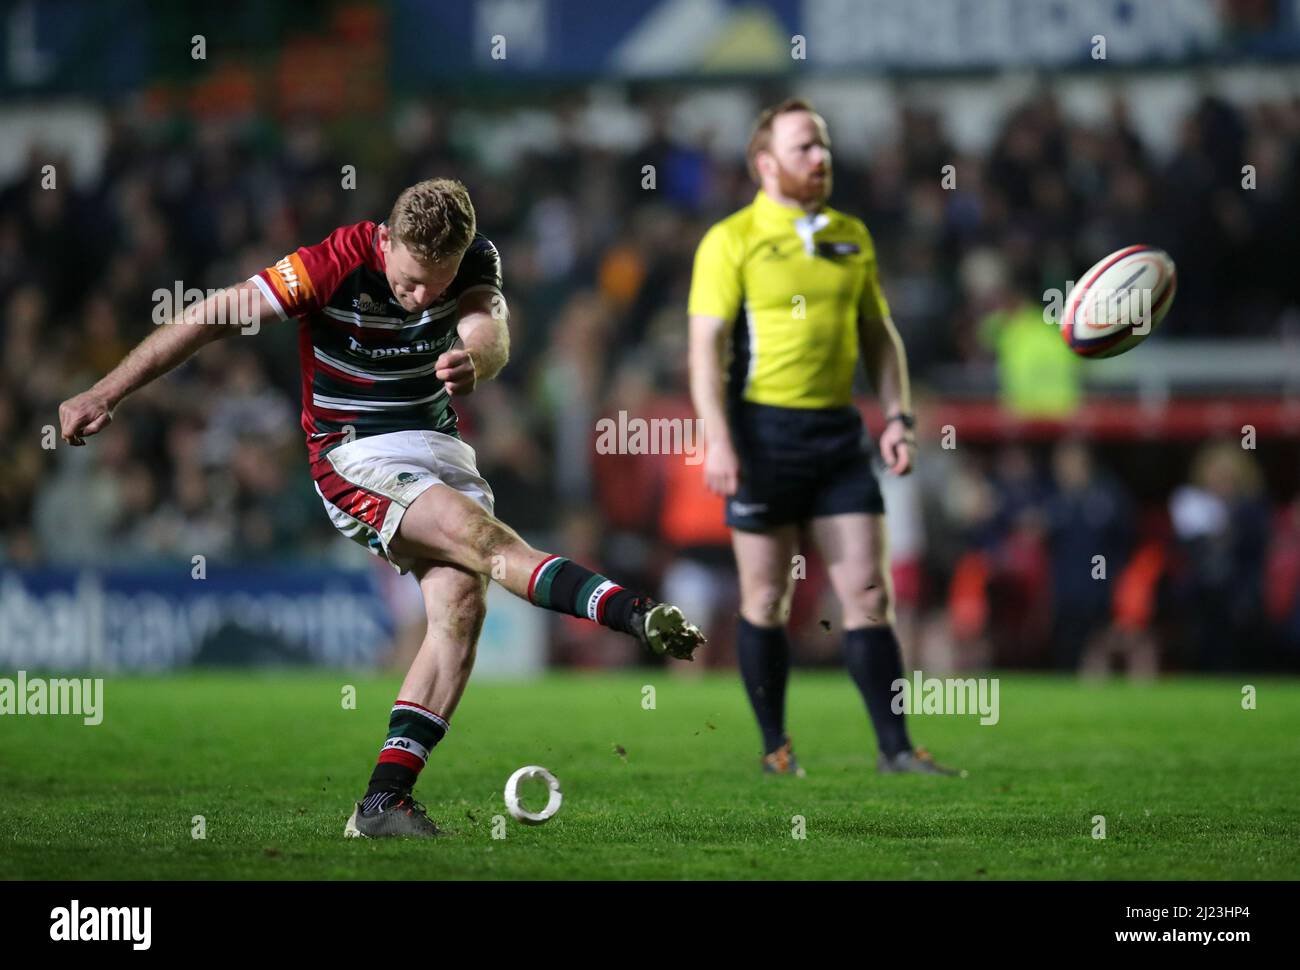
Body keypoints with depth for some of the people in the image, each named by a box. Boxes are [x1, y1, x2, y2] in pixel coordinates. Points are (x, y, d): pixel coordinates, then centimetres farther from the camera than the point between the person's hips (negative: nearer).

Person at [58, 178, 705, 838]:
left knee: (462, 602, -16)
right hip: (354, 456, -4)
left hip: (439, 447, 4)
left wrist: (476, 357, -53)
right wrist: (104, 395, -16)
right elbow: (211, 318, -16)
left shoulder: (476, 260, -8)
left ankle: (385, 798, -20)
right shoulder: (338, 264, -19)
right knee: (482, 536, -27)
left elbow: (489, 329, -27)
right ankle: (637, 615, -37)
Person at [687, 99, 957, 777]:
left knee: (867, 593, -1)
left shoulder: (852, 237, 12)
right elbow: (705, 345, -9)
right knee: (766, 599, 3)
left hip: (837, 431, 4)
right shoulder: (732, 240, -4)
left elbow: (878, 334, 18)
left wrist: (897, 416, 6)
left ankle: (895, 747, 0)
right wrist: (717, 439, -17)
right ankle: (775, 746, 15)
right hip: (764, 430, -4)